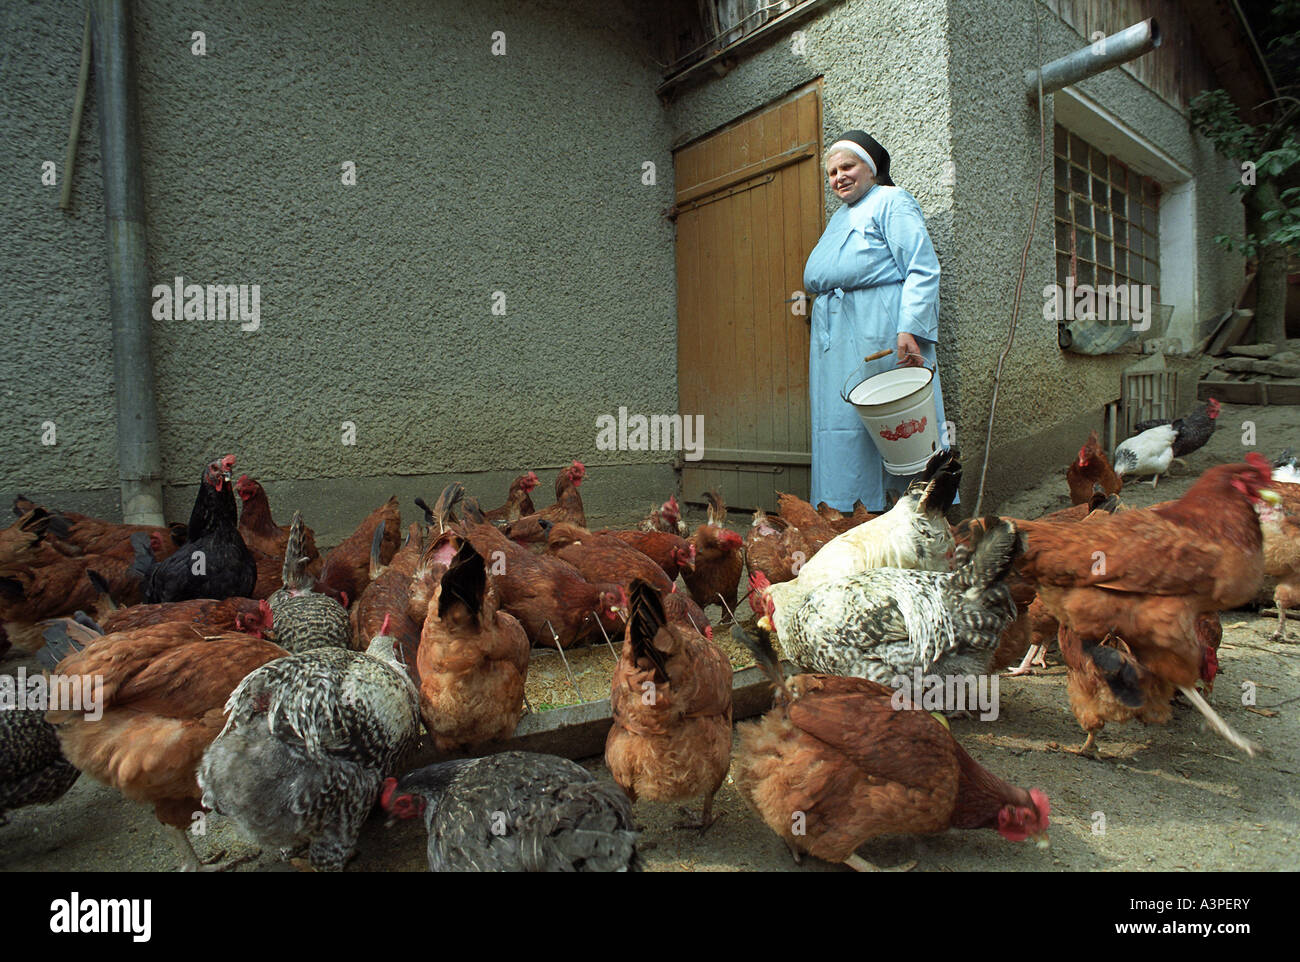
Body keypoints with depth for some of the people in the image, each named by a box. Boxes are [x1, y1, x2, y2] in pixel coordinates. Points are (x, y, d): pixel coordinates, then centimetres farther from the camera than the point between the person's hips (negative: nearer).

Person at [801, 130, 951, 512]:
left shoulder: (892, 201, 3)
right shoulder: (838, 218, 27)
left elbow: (923, 271, -9)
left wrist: (909, 330, -22)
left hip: (880, 333, -7)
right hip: (834, 341, 7)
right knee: (840, 429, 2)